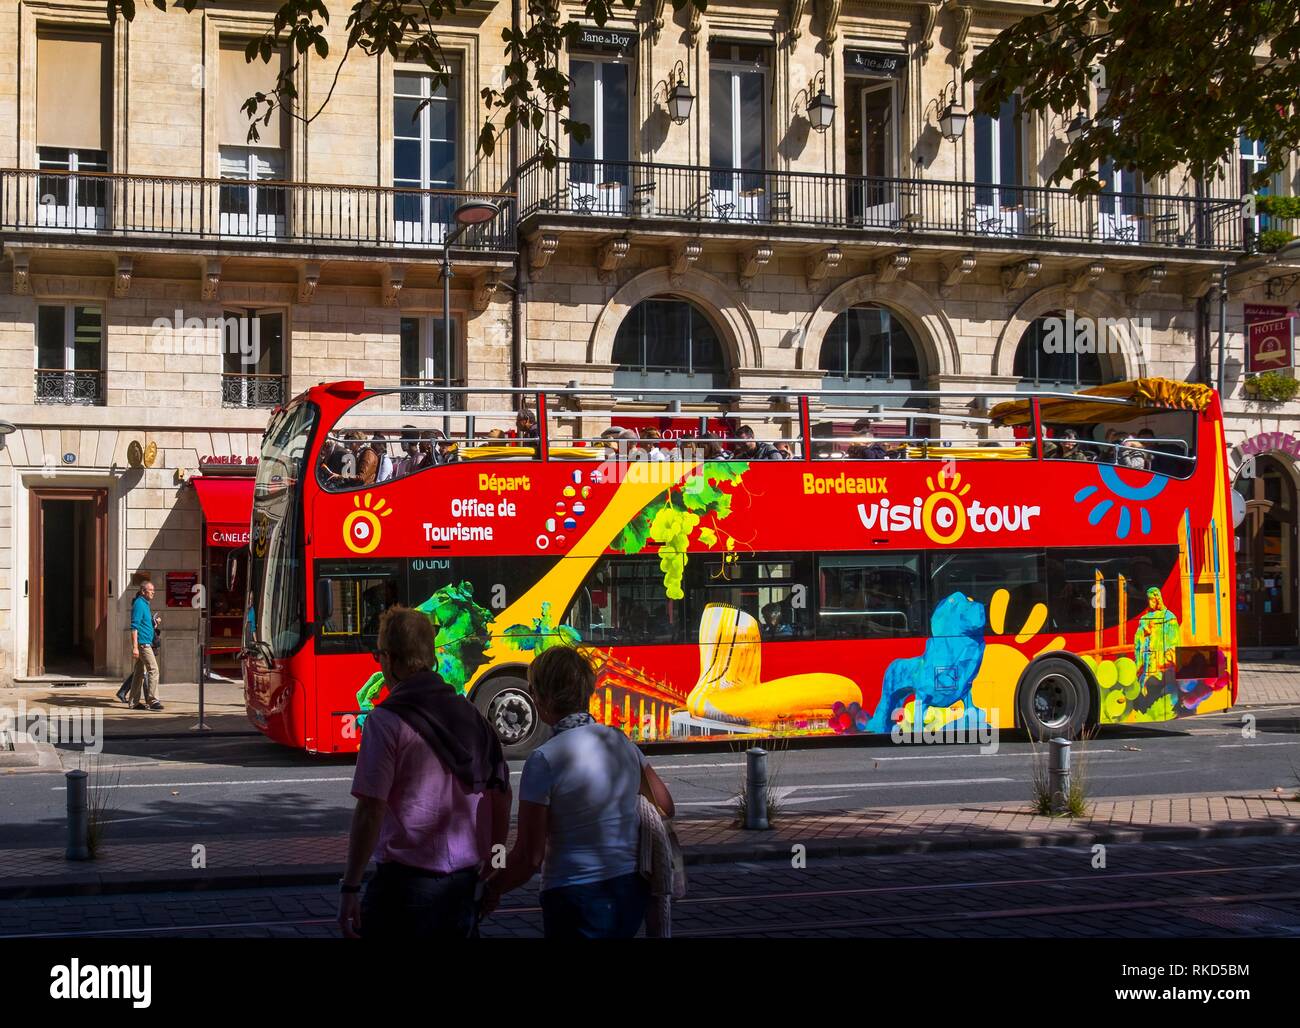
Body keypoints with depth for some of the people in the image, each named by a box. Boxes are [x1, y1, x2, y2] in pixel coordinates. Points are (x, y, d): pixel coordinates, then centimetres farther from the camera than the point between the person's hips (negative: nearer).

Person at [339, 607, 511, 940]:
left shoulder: (386, 720, -11)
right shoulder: (470, 715, 8)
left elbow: (371, 810, -16)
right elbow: (502, 794, 13)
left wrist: (349, 887, -11)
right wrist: (492, 864, 23)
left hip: (407, 881, -6)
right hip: (464, 882, 6)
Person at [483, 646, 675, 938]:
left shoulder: (545, 760, -16)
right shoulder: (621, 741, 2)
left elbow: (529, 857, -17)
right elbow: (665, 807, 15)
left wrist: (491, 891, -1)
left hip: (577, 898, -6)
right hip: (632, 890, 6)